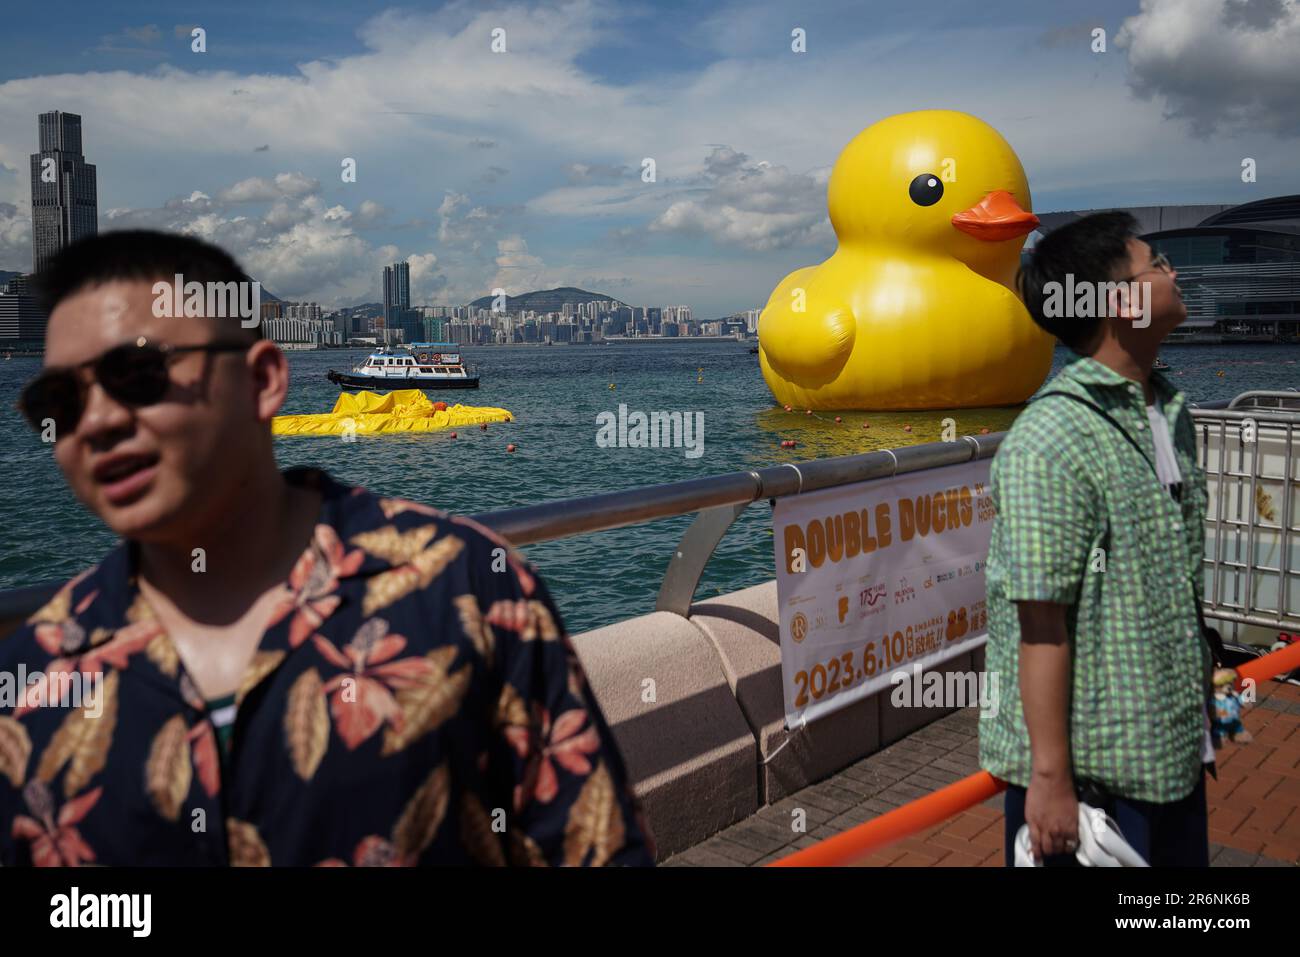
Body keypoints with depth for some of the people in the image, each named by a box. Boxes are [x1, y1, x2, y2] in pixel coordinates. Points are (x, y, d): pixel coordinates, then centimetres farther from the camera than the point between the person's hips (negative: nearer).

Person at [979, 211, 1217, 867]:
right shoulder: (1050, 442, -21)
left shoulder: (1170, 413, 6)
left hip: (1175, 753, 8)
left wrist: (1200, 704, 18)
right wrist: (1050, 779, -20)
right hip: (1090, 766, -8)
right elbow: (1042, 624, -22)